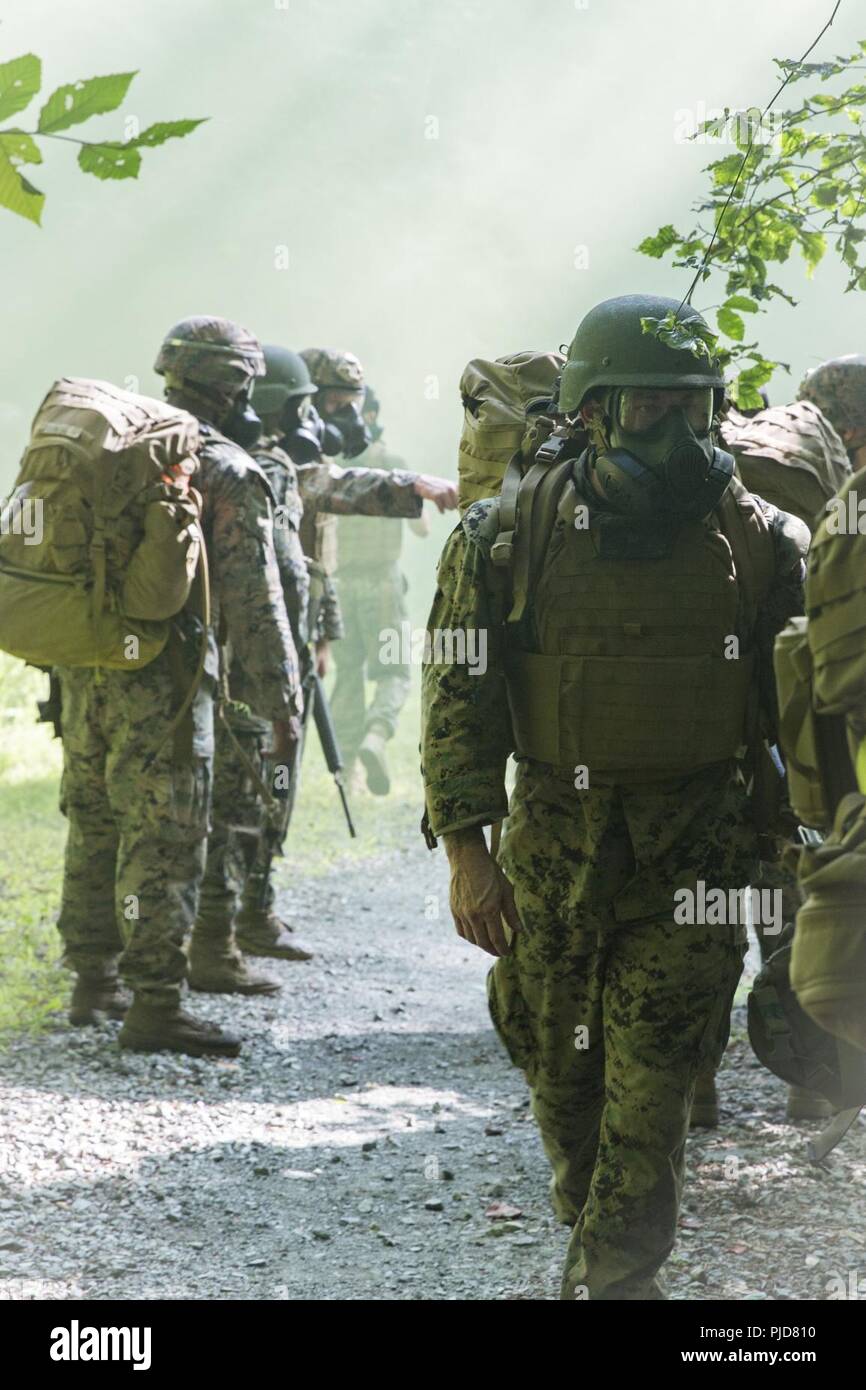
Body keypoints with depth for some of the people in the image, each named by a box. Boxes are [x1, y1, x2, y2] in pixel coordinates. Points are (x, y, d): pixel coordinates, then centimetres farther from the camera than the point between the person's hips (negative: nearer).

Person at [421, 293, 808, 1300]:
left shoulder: (752, 536, -3)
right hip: (556, 839, 1)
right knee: (561, 1061, 14)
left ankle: (613, 1274, 2)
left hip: (696, 848, 0)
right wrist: (465, 848, -11)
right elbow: (459, 699, -5)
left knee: (654, 1078, -6)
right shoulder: (511, 536, -6)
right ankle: (585, 1208, 39)